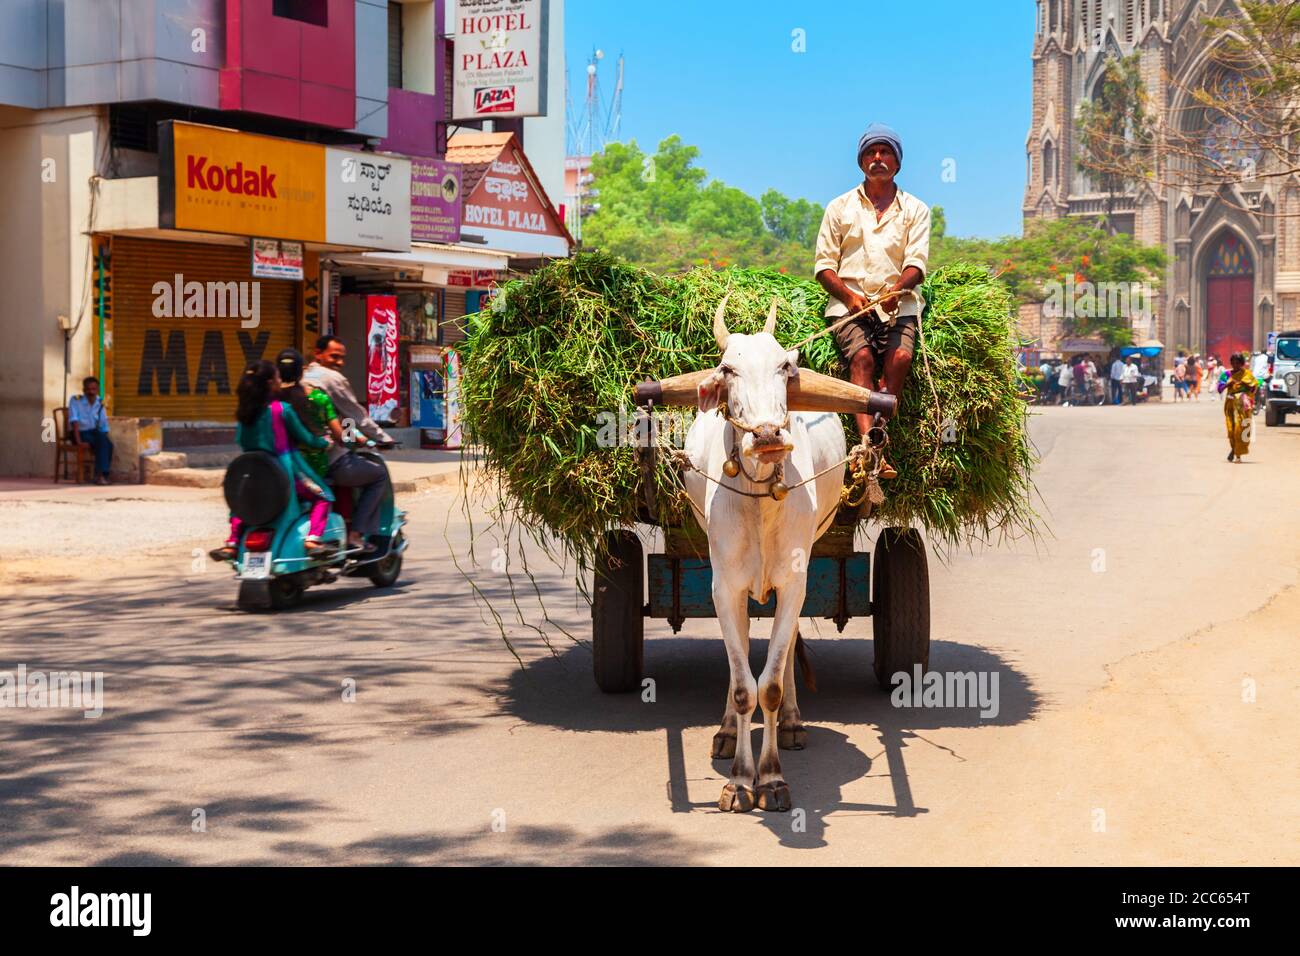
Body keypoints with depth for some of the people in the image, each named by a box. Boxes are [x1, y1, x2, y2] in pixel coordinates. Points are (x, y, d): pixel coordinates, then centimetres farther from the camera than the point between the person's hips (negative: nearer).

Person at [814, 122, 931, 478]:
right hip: (849, 302, -1)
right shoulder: (840, 207, 18)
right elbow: (824, 264, 11)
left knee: (900, 357, -29)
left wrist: (897, 289, -18)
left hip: (898, 305, 1)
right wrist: (848, 294, -8)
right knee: (862, 356, -29)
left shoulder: (915, 210, 17)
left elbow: (917, 264, 4)